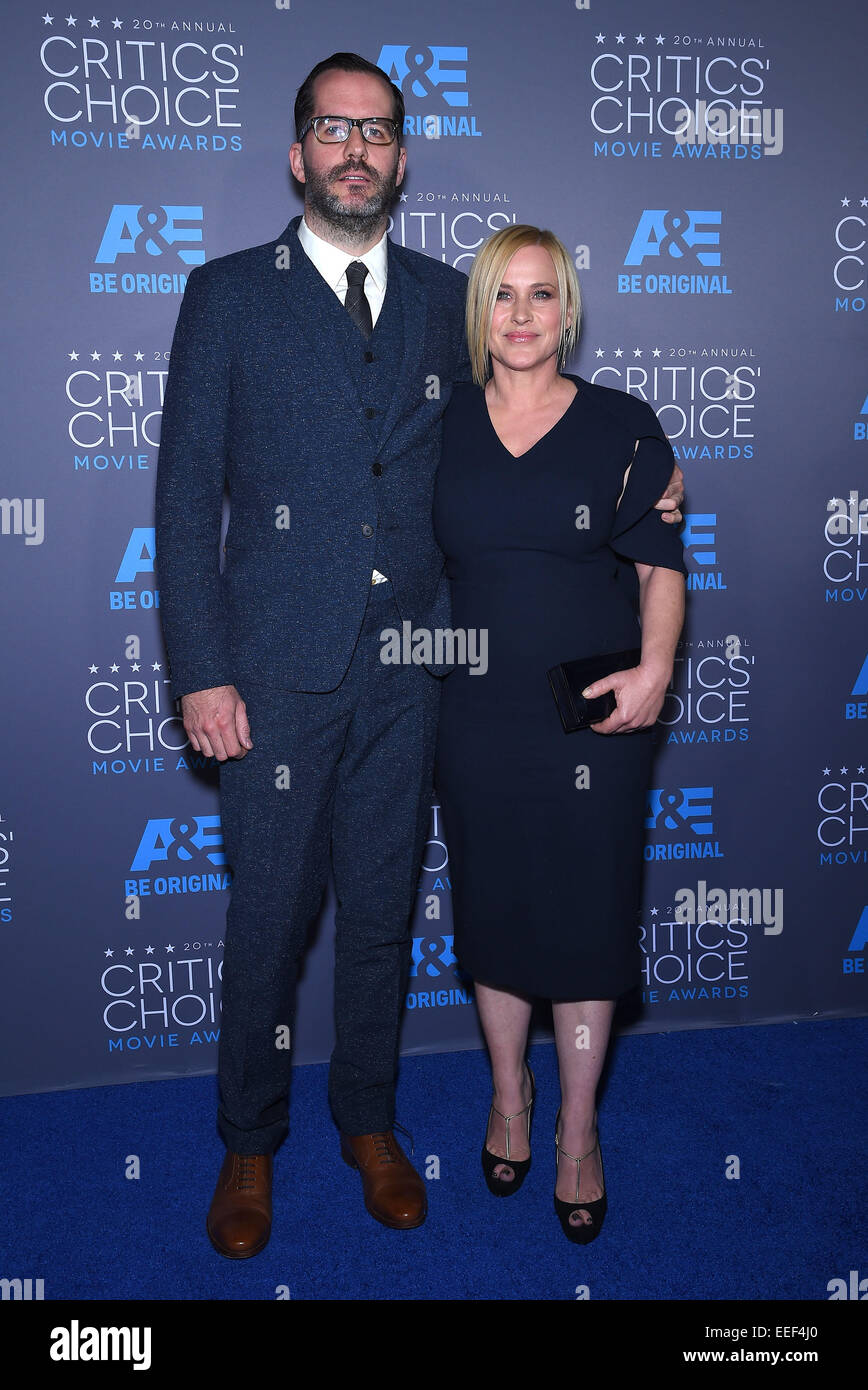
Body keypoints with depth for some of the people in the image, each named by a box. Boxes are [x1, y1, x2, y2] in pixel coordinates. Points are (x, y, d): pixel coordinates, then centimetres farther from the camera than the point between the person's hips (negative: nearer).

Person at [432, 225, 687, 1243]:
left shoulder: (622, 426, -1)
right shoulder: (443, 426, 5)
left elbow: (660, 567, -1)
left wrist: (653, 669, -15)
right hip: (476, 712, 2)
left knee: (583, 919, 5)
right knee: (491, 910, 13)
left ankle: (578, 1131, 25)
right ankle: (509, 1092, 37)